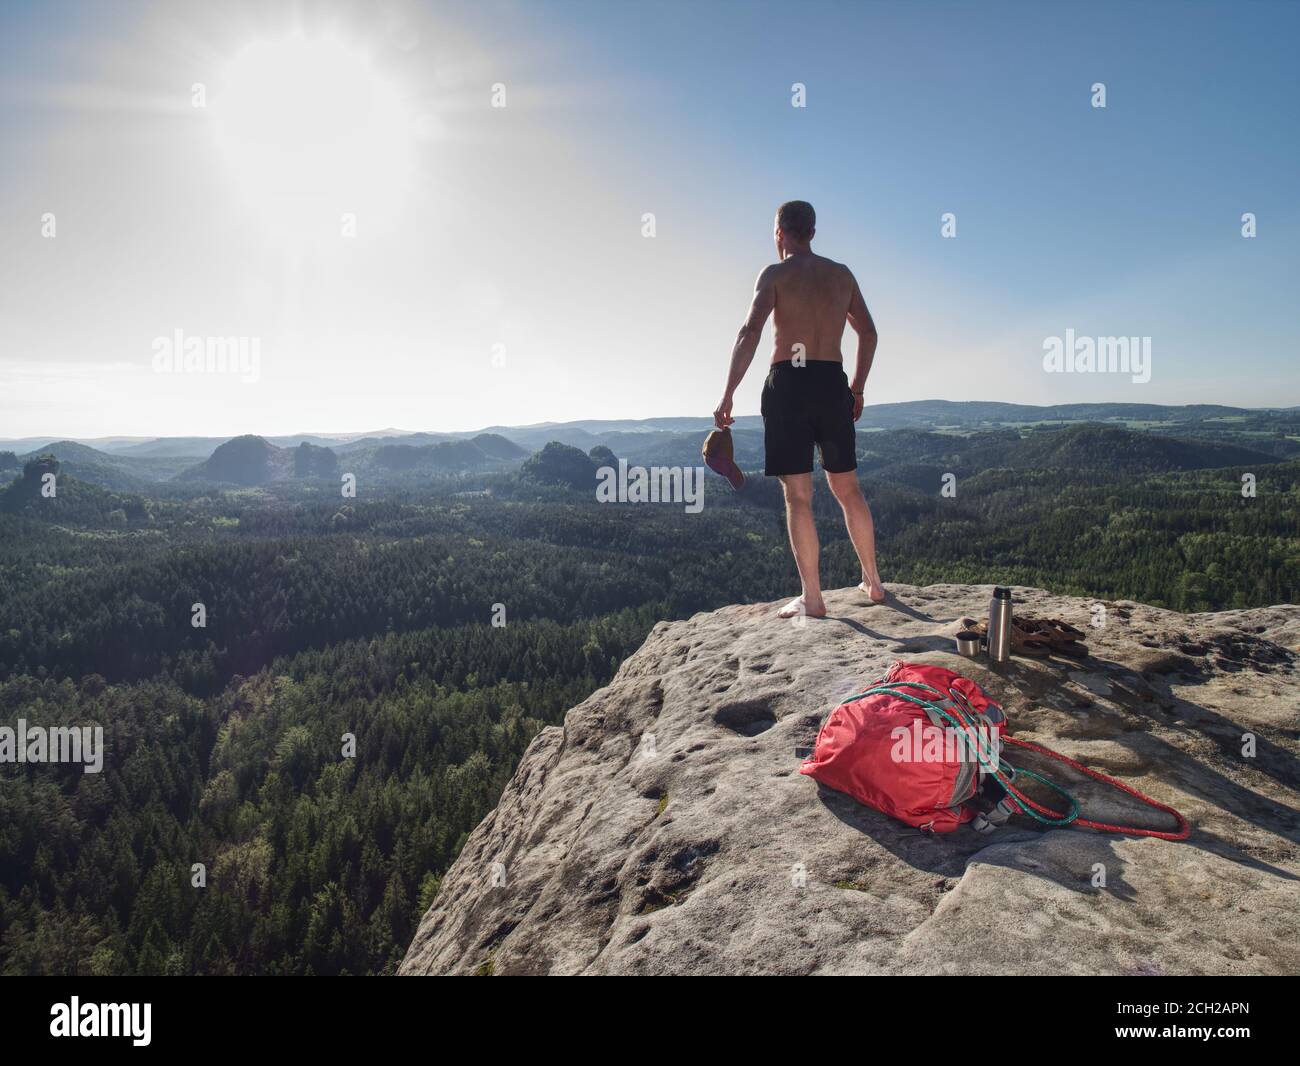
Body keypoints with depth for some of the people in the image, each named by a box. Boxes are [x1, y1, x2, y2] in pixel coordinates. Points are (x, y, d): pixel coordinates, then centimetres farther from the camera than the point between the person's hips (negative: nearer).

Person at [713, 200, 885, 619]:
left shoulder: (775, 274, -1)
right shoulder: (842, 274, 14)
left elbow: (750, 333, -14)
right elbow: (868, 333, 17)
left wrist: (727, 396, -14)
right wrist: (857, 388, 26)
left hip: (788, 383, -5)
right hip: (833, 384, 5)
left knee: (798, 495, -1)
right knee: (848, 489, 15)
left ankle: (811, 598, 0)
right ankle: (873, 582, 25)